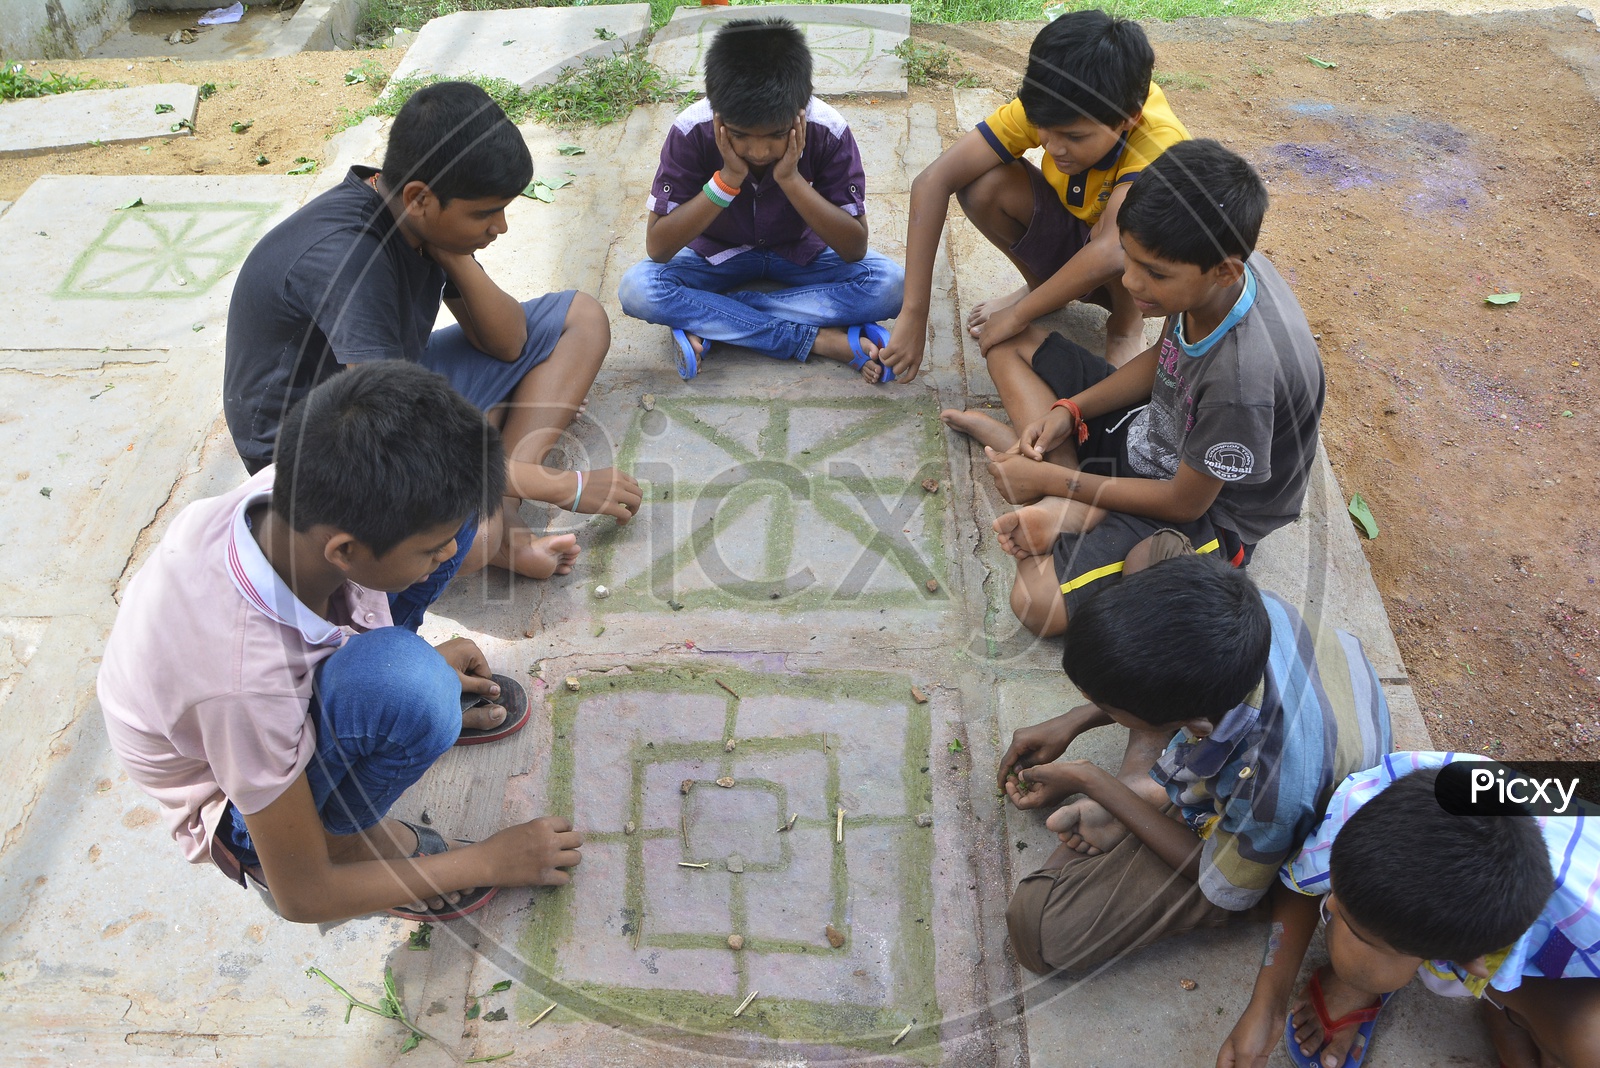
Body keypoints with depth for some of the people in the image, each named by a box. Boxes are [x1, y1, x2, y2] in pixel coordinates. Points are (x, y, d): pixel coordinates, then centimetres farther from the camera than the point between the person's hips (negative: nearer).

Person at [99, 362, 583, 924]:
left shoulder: (292, 491, -28)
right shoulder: (246, 686, -43)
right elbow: (302, 897, -25)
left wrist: (423, 661, 9)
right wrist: (490, 862, -17)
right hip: (236, 810, -6)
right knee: (405, 684, -38)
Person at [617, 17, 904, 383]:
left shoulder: (829, 132, -26)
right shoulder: (691, 132, -26)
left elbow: (855, 249, -25)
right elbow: (657, 248, -26)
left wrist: (790, 178, -36)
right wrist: (727, 179, -36)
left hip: (802, 253, 1)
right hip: (720, 254, 0)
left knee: (889, 283, -28)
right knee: (636, 289, -29)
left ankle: (705, 322, -22)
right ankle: (823, 341, -27)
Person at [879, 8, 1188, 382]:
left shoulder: (1160, 142, -36)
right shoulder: (1046, 108, -25)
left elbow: (1110, 252, -50)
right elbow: (933, 180, -30)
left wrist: (1018, 315, -38)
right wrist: (913, 314, -35)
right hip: (1067, 239, 4)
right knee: (982, 184, -25)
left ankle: (1127, 322, -6)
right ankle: (1040, 286, 4)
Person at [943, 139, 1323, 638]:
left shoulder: (1245, 376, -38)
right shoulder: (1216, 268, -16)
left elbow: (1184, 502, -23)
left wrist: (1052, 480, -18)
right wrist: (1068, 409, -8)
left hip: (1206, 509, -9)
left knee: (1038, 601, -30)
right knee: (1010, 341, 5)